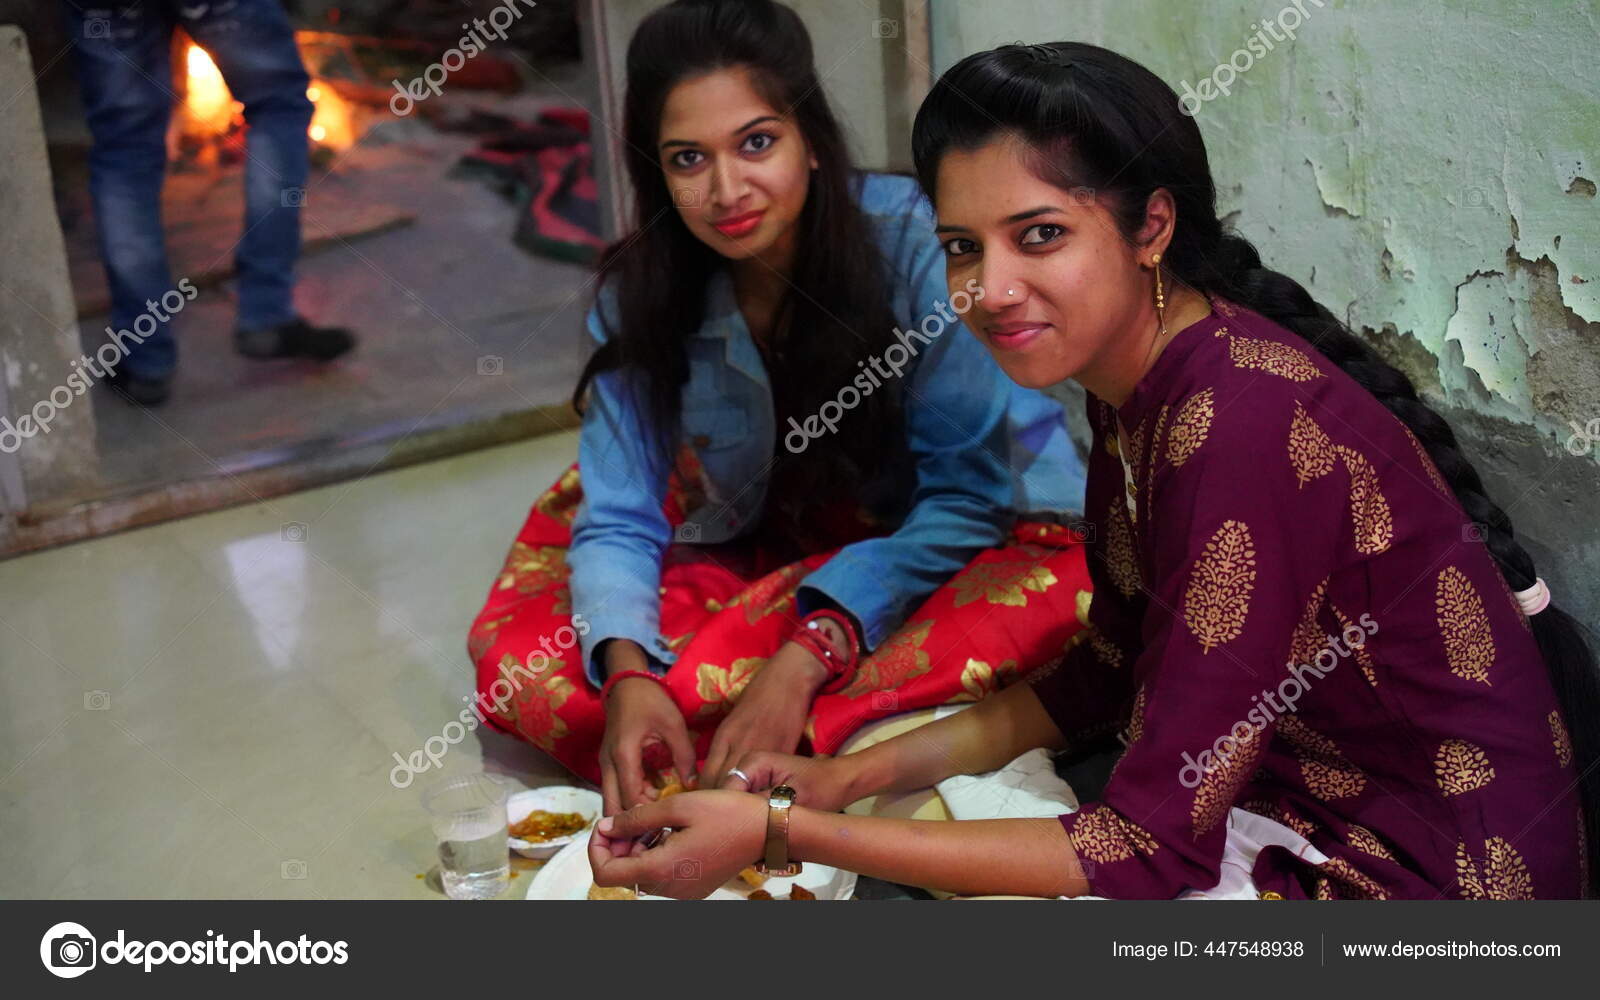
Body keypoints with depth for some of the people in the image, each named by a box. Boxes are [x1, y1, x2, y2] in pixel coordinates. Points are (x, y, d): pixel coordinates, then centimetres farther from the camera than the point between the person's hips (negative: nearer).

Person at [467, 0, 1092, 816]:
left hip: (926, 560, -2)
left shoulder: (915, 241, -23)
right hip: (753, 569, 3)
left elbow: (972, 487, -22)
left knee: (1061, 580, -36)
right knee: (515, 659, -18)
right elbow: (620, 521, -10)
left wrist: (810, 652, -33)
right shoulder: (637, 296, -12)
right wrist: (627, 673, -32)